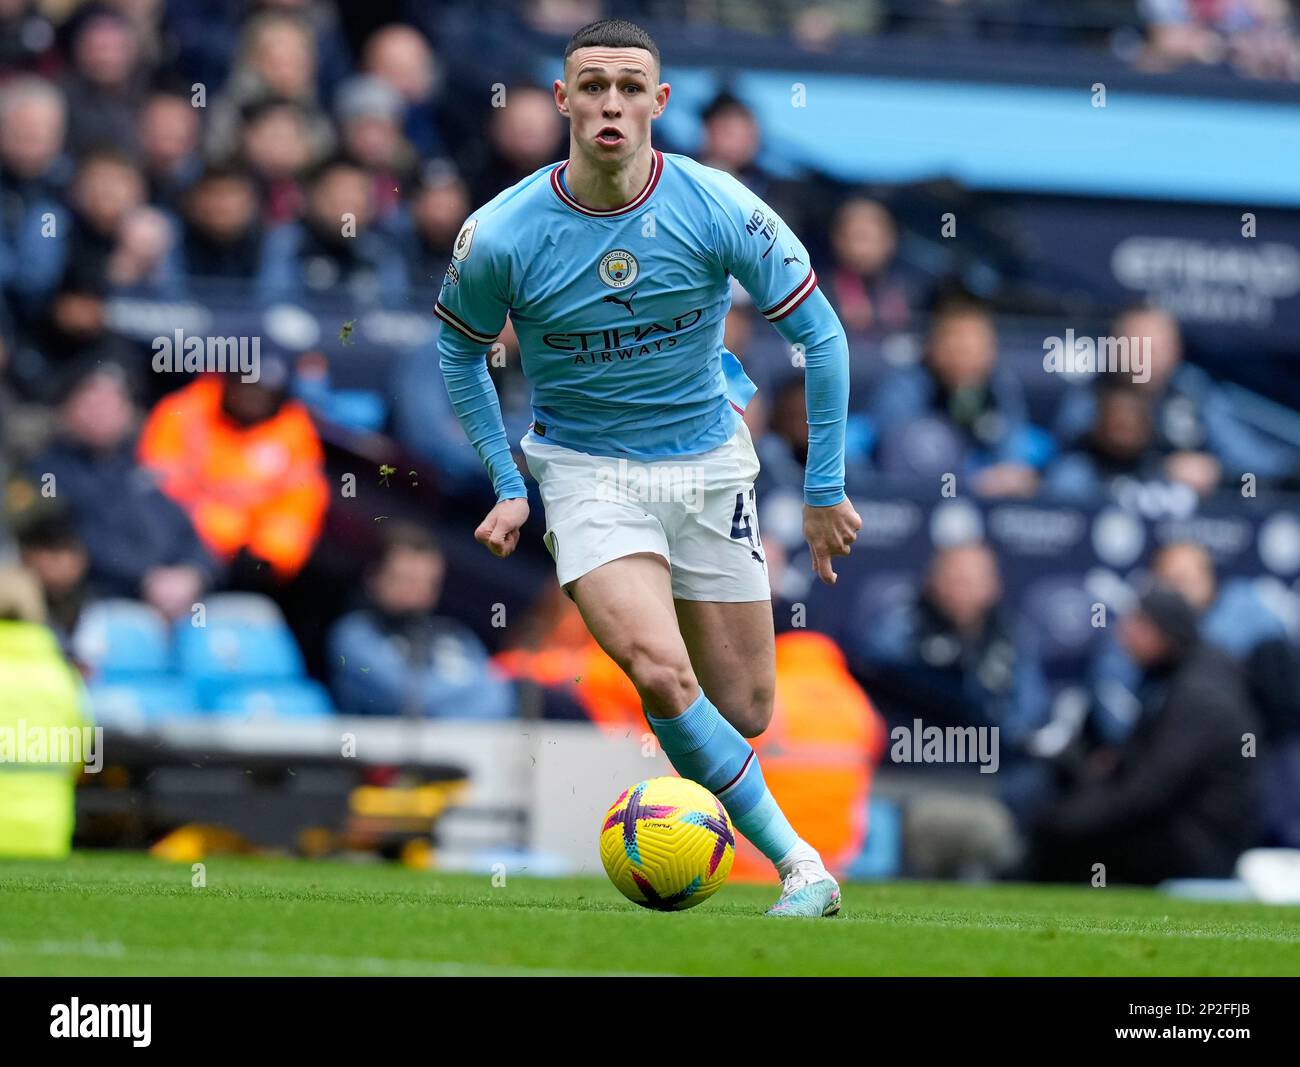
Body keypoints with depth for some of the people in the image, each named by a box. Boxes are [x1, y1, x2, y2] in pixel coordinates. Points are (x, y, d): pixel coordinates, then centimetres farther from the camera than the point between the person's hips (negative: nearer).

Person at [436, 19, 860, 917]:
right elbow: (460, 349, 6)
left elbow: (820, 332, -4)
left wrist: (826, 489, -3)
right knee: (661, 673, -25)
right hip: (584, 466, -2)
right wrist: (508, 488, 1)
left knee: (744, 711, 4)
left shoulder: (718, 209, -14)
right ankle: (797, 859, -11)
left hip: (708, 462, 2)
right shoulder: (502, 235, -13)